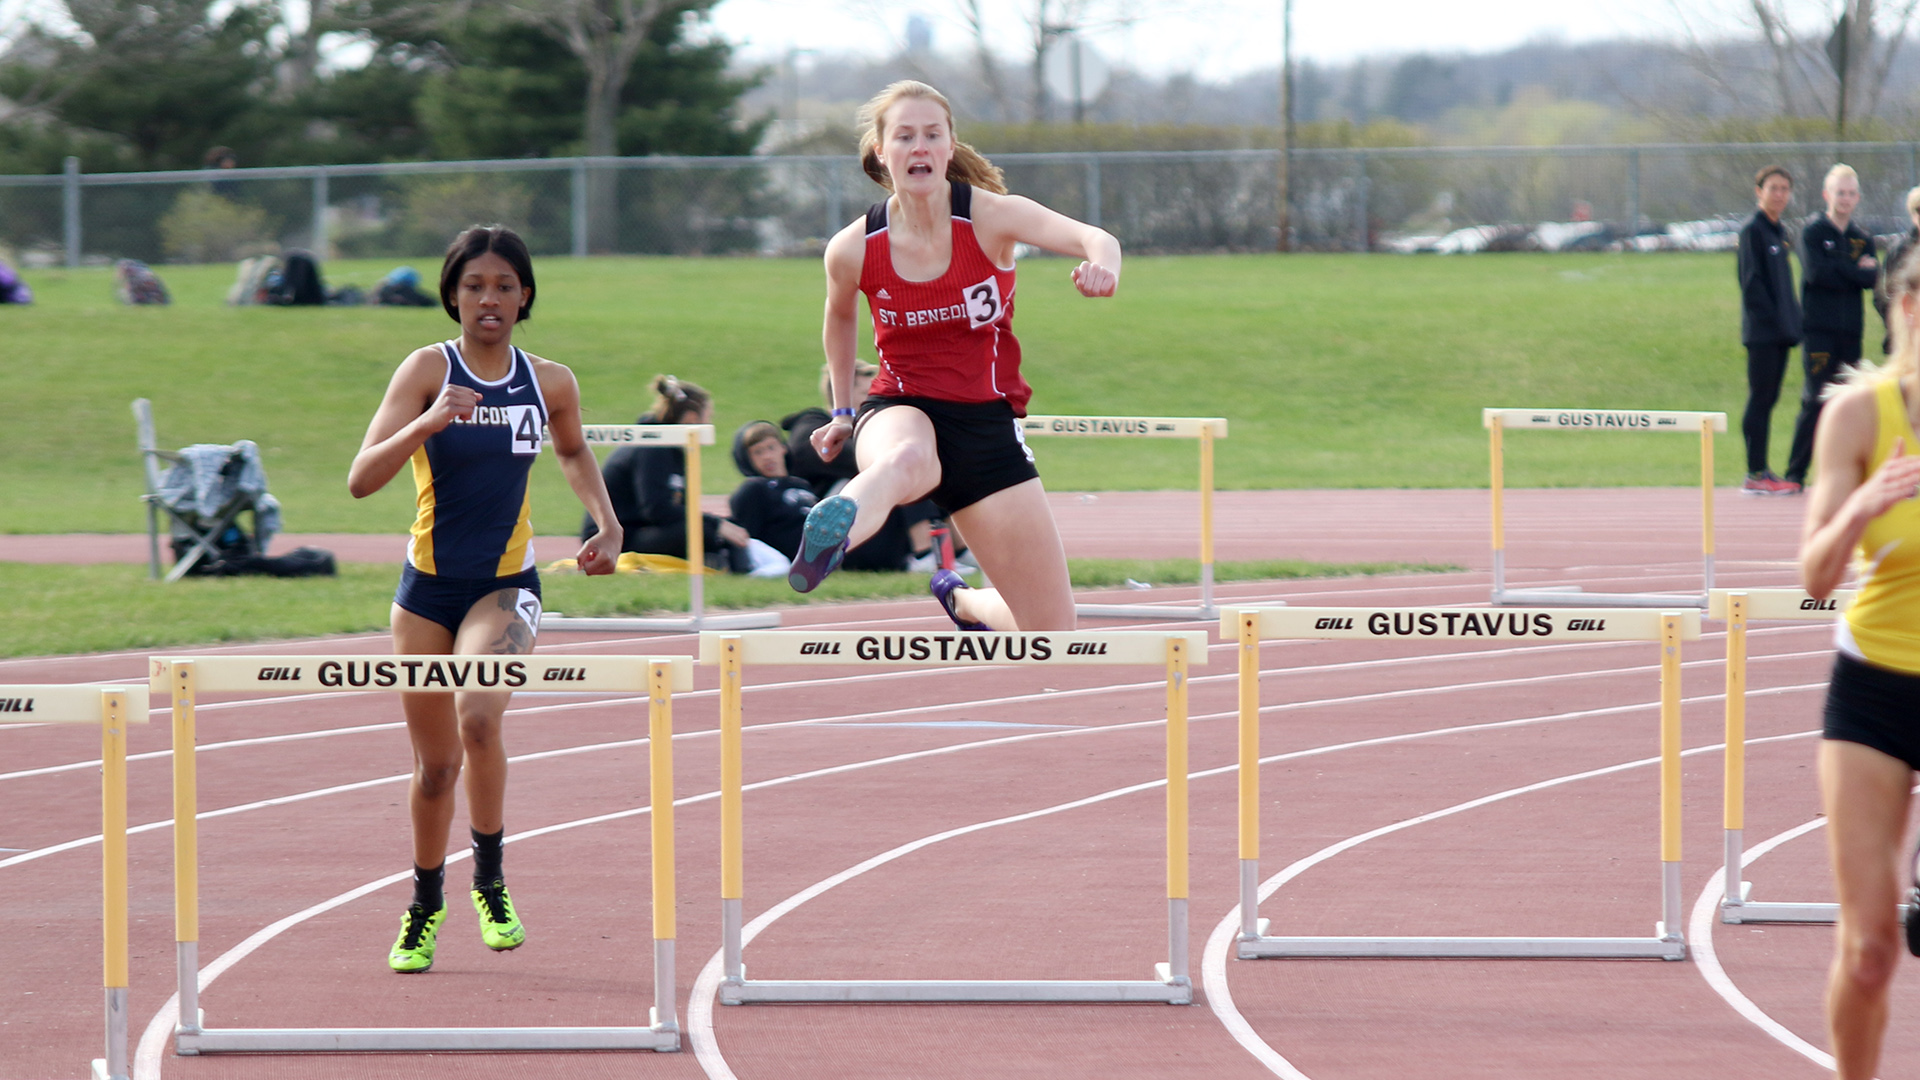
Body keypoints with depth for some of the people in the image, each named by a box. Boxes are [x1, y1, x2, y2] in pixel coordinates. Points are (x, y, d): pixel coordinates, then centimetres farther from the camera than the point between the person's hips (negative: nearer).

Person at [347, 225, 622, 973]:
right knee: (436, 762, 9)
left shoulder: (550, 384, -2)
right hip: (428, 585, 0)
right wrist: (430, 422, -34)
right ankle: (425, 908, 34)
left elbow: (573, 450, 22)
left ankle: (490, 881, -8)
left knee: (480, 717, -28)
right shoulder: (429, 370, -11)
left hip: (506, 587, 0)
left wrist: (607, 523, 8)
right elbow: (361, 480, -20)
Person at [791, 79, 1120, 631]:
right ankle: (827, 537, -72)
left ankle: (962, 600, 33)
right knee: (906, 460, -43)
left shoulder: (990, 217, -11)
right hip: (902, 411, -1)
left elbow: (1092, 238, -30)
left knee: (1051, 632, 0)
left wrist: (1102, 262, -54)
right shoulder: (854, 249, -6)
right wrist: (843, 413, 22)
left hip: (988, 425, 1)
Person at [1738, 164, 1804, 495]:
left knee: (1767, 400, 9)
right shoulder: (1752, 231, -8)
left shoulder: (1780, 232, 17)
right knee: (1760, 399, -7)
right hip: (1762, 331, -8)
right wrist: (1772, 318, -17)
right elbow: (1751, 282, -14)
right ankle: (1755, 474, -6)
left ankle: (1761, 471, 12)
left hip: (1780, 331, 8)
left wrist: (1791, 318, 11)